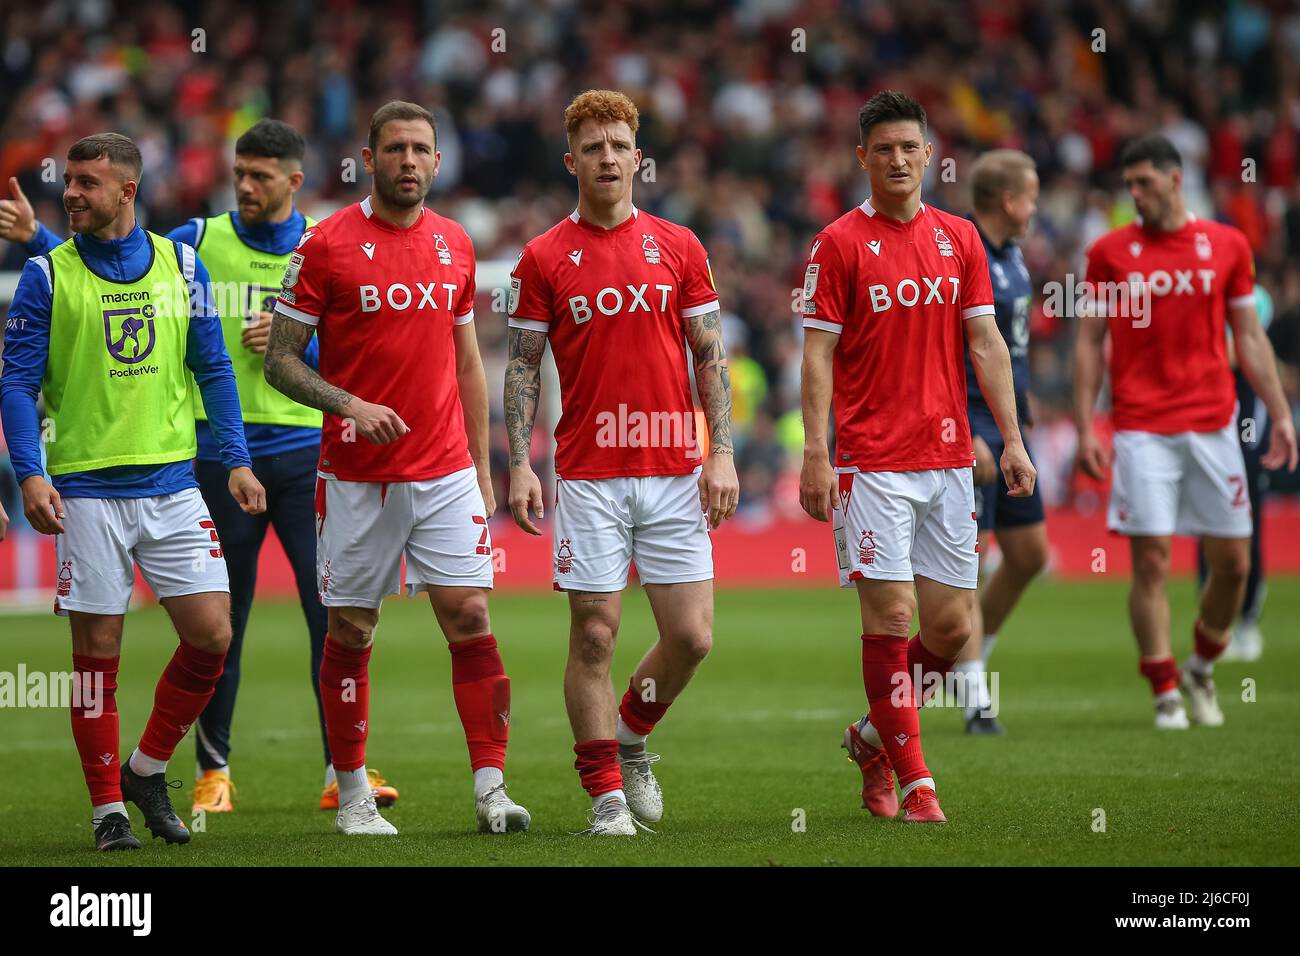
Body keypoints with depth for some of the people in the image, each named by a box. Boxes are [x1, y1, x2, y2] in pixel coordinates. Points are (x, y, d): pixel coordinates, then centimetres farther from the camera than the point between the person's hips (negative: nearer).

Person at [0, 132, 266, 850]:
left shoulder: (180, 265, 7)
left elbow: (212, 369, 12)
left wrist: (237, 461, 4)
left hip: (171, 484, 2)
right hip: (87, 490, -2)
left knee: (211, 635, -3)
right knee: (97, 651, -1)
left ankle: (147, 769, 17)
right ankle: (108, 808, 10)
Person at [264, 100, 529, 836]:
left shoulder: (455, 245, 9)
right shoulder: (327, 245, -5)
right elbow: (282, 360, -3)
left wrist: (482, 467, 13)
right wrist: (348, 405, -19)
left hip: (446, 473, 3)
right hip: (357, 475, -3)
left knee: (470, 615, -6)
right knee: (351, 630, 4)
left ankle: (492, 787, -3)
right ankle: (353, 793, 16)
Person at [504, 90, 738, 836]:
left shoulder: (678, 246, 7)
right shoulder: (544, 258, 2)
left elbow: (711, 355, 9)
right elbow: (523, 367, 4)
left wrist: (722, 453, 0)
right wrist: (519, 465, -6)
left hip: (674, 472, 2)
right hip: (588, 475, -2)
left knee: (692, 637, -2)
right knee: (594, 636, -3)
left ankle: (632, 738, 25)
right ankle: (607, 793, 7)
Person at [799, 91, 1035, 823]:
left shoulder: (959, 239, 10)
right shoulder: (839, 244, -3)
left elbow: (986, 344, 10)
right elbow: (818, 356, -4)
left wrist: (1013, 439, 3)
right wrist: (815, 455, -12)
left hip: (948, 458, 4)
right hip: (873, 461, -4)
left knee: (952, 624, 4)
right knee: (891, 613, -8)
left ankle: (874, 734, 26)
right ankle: (913, 781, 0)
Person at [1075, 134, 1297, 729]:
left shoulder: (1227, 245, 7)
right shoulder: (1109, 252, 4)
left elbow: (1249, 336, 12)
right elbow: (1089, 343, 5)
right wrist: (1084, 428, -2)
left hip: (1212, 423, 2)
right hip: (1142, 429, -2)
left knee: (1233, 561, 2)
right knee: (1150, 562, -7)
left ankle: (1202, 667, 25)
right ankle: (1166, 692, 0)